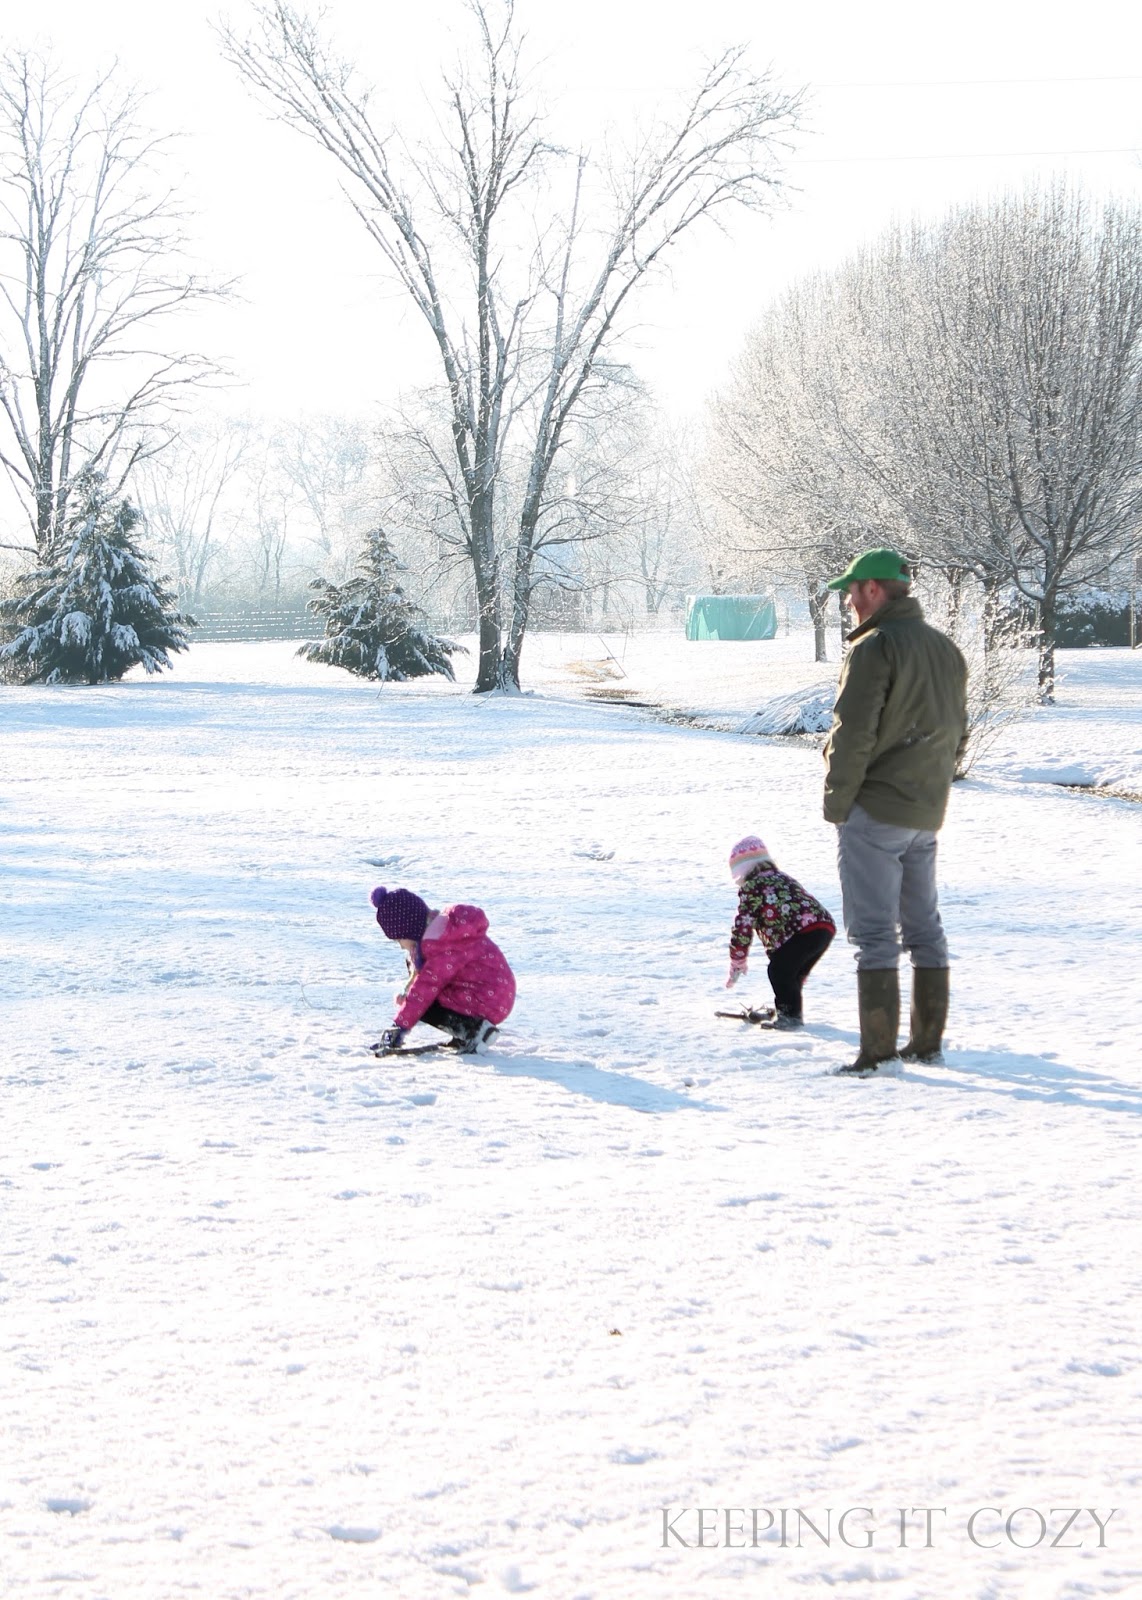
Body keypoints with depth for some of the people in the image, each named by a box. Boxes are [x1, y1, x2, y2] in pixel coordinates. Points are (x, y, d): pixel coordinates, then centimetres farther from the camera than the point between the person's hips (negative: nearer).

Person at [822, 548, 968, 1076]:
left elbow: (853, 732, -20)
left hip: (874, 812, -8)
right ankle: (928, 1041, 19)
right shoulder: (946, 649, 13)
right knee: (923, 925, 15)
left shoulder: (874, 647, -15)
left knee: (873, 931, -5)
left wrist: (837, 799, -11)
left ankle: (877, 1052, -5)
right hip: (927, 812, 8)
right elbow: (957, 732, 18)